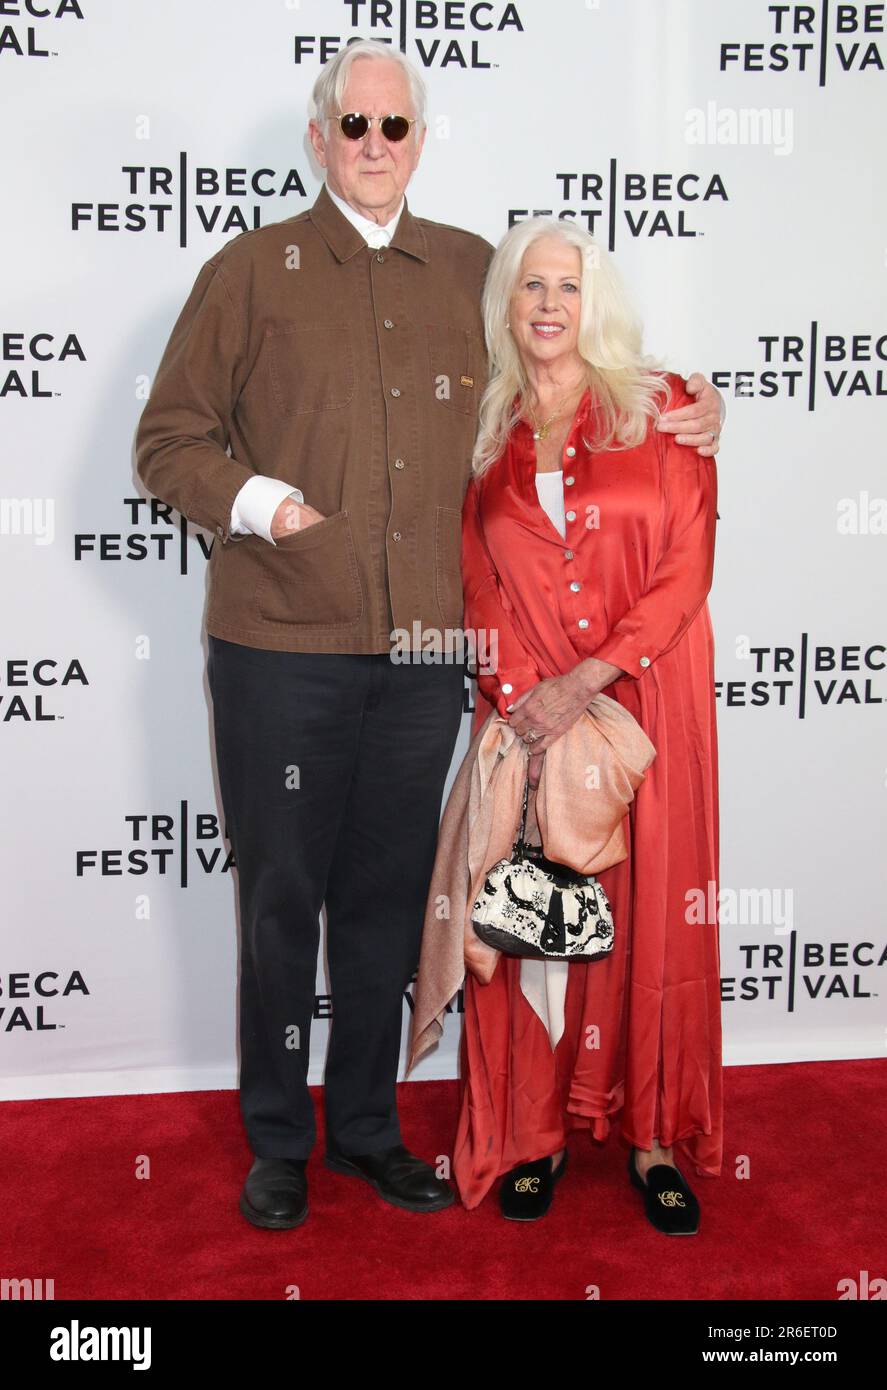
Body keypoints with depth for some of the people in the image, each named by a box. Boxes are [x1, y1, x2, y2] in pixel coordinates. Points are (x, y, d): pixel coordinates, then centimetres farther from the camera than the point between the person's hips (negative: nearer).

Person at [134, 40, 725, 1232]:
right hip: (281, 648, -2)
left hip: (422, 651, 3)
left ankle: (367, 1125, 31)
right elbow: (168, 439, 2)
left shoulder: (474, 272, 12)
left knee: (387, 899, 12)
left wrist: (678, 411, 10)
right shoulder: (253, 269, 3)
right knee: (282, 897, 7)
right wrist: (256, 501, -15)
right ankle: (279, 1143, 26)